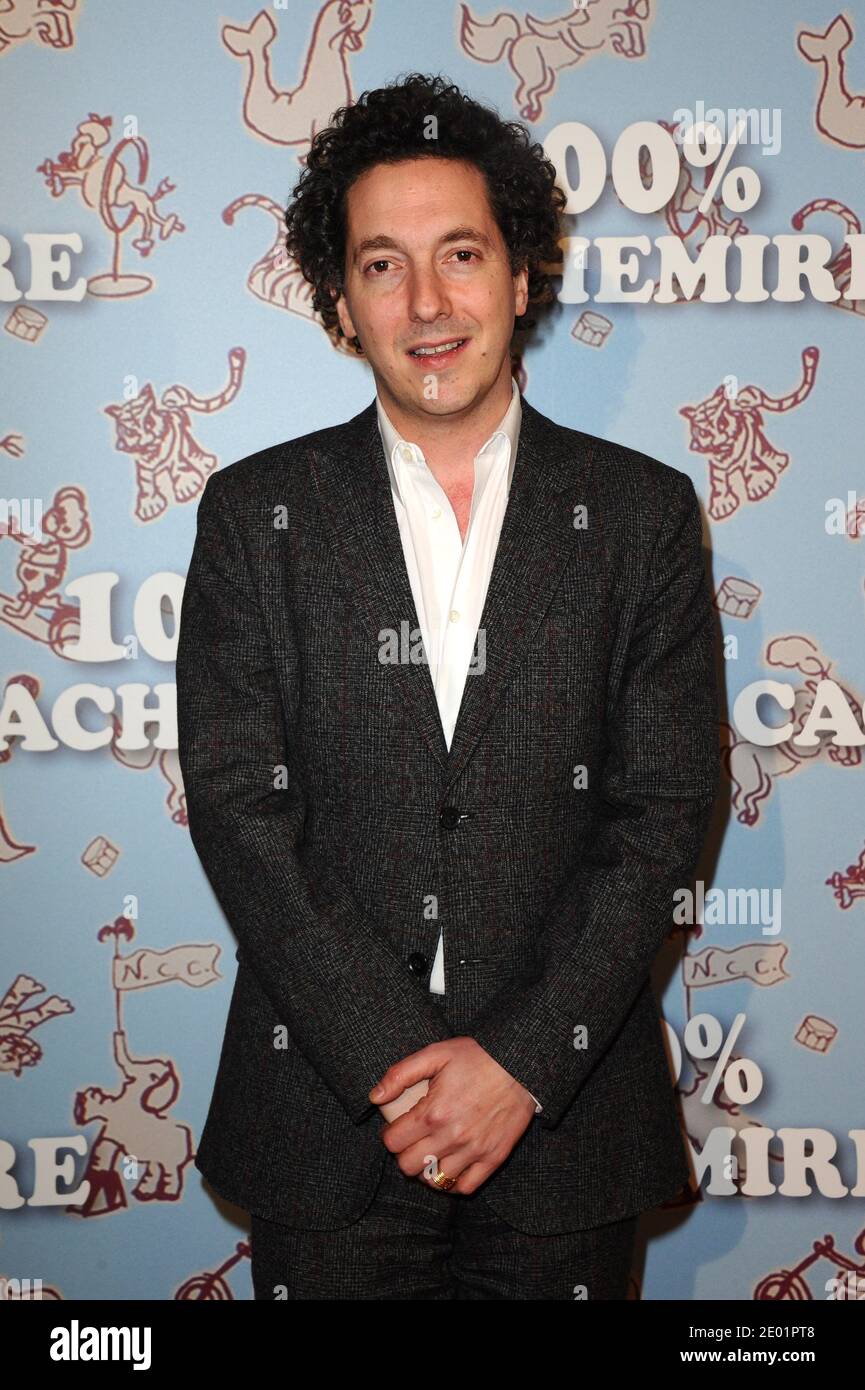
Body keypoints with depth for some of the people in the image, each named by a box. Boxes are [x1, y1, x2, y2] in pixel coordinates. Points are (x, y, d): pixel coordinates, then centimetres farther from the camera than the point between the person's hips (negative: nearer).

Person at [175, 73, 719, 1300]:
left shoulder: (642, 513, 1)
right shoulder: (256, 514, 1)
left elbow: (667, 810, -3)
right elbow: (237, 807, -5)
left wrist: (522, 1058, -12)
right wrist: (399, 1061, -13)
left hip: (565, 1109, 1)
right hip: (325, 1117, 0)